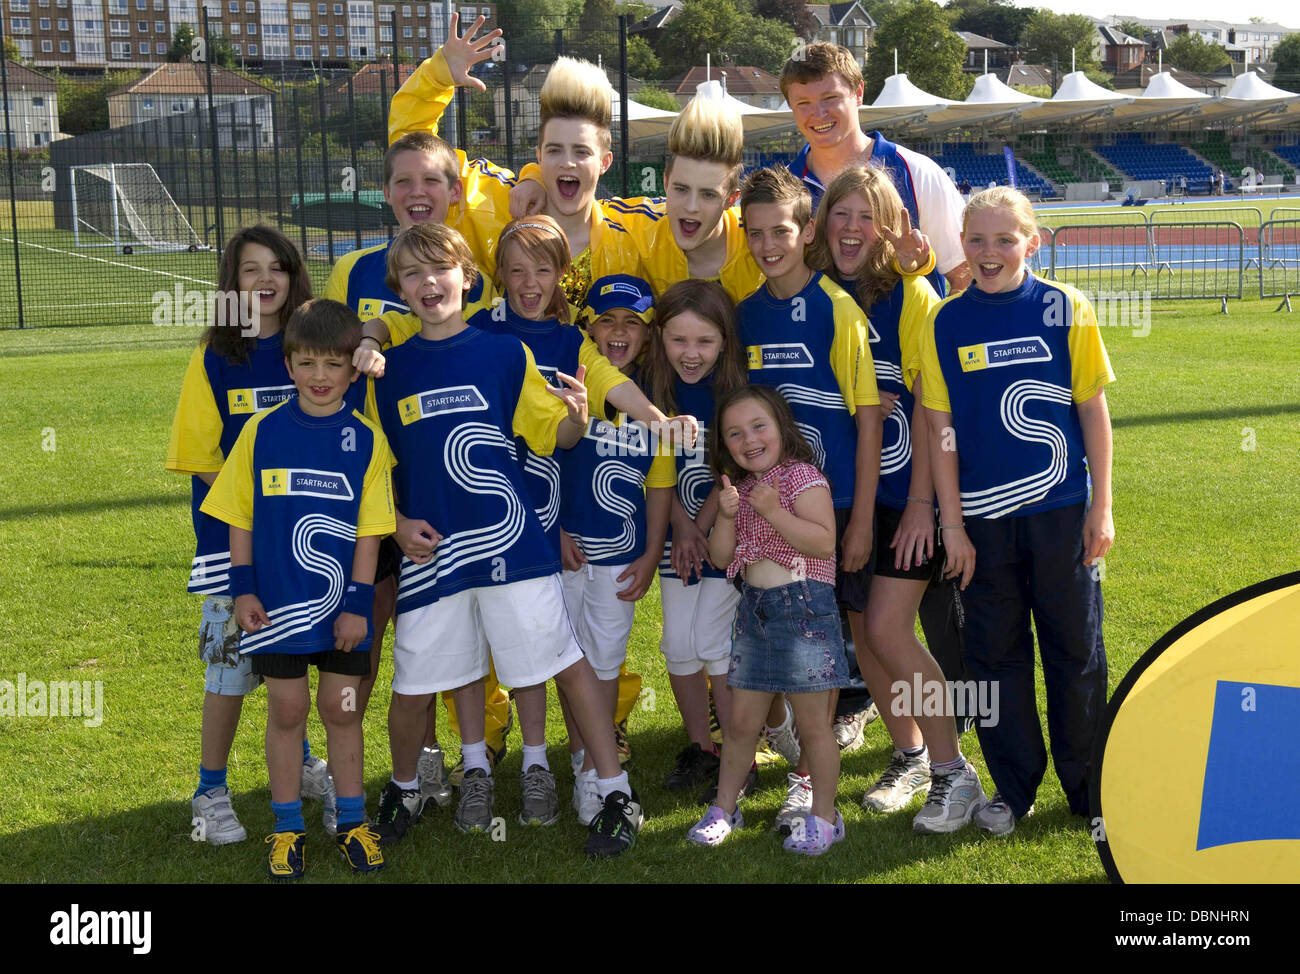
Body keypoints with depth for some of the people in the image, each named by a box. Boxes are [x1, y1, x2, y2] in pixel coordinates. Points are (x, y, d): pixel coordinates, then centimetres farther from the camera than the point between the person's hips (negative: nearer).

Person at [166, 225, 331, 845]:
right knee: (230, 657, 0)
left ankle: (298, 760, 35)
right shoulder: (215, 358, -3)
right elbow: (200, 457, -4)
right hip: (234, 533, -2)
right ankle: (211, 793, 14)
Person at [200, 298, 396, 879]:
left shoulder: (366, 441, -3)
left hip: (340, 606, 0)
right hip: (276, 604, 0)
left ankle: (351, 821, 24)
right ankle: (288, 827, 21)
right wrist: (243, 589, -1)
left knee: (341, 708, 9)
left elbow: (369, 532, -2)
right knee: (286, 708, 7)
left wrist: (357, 603, -6)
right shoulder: (261, 432, -2)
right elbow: (239, 519, 4)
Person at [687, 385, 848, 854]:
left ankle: (823, 816, 12)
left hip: (802, 607, -6)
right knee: (742, 719, 11)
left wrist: (773, 511, -22)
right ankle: (724, 807, 23)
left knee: (812, 723, 0)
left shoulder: (801, 476, -7)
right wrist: (726, 515, -6)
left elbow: (824, 541, -18)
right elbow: (720, 556, 11)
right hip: (754, 608, 6)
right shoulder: (740, 488, 14)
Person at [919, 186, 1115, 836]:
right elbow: (942, 430, 1)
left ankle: (1089, 787, 23)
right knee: (995, 652, 9)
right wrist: (952, 525, -1)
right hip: (983, 515, 1)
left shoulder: (1065, 309, -2)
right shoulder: (946, 323, 0)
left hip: (1059, 511, -1)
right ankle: (1013, 788, 24)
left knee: (1075, 648, 7)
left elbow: (1094, 411, 2)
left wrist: (1101, 508, 0)